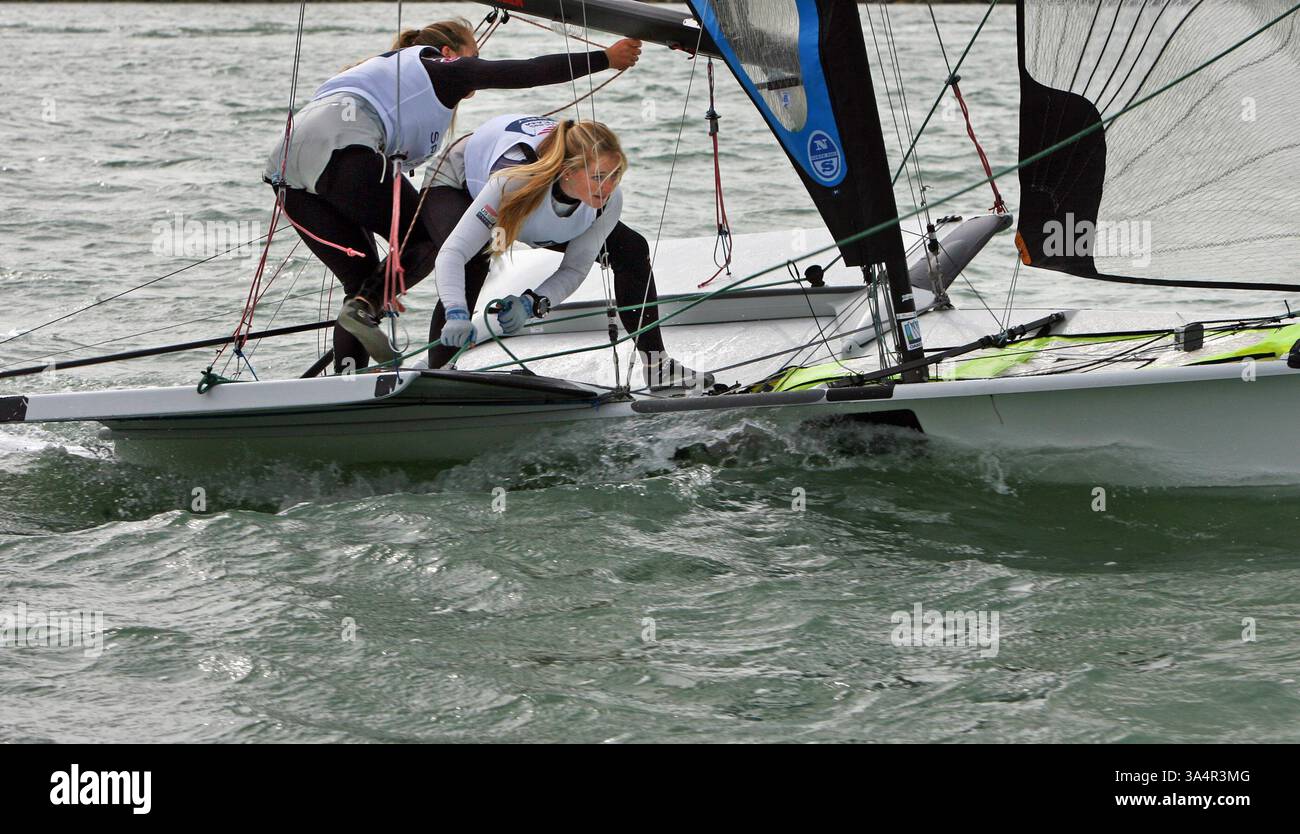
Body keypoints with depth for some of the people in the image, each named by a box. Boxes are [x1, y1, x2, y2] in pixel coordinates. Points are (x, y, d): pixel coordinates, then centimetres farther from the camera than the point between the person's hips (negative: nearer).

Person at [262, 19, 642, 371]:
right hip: (339, 146, -8)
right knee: (430, 235, 7)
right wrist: (605, 59, 21)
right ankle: (364, 308, -16)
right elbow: (529, 72, 12)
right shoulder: (442, 68, 18)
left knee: (363, 278, 14)